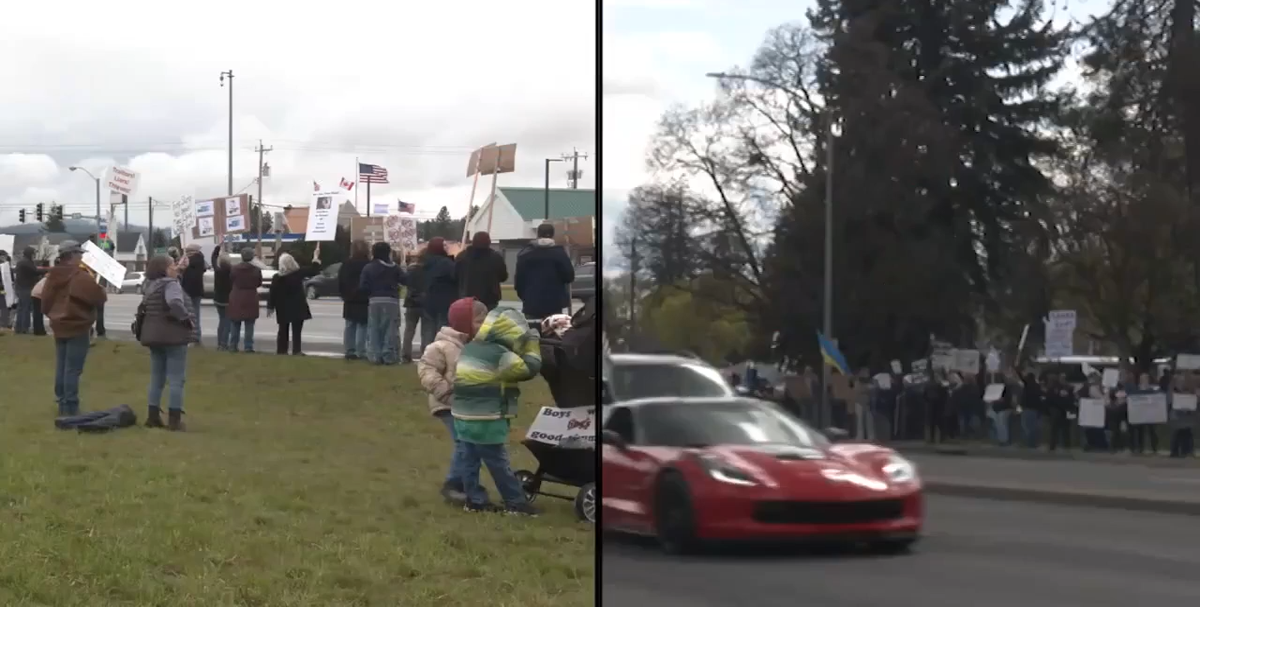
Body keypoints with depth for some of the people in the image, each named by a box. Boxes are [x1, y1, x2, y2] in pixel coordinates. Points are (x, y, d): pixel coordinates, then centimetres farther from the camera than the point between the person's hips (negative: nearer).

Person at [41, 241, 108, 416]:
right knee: (73, 369, -6)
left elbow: (45, 302, 13)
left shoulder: (52, 276, 8)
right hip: (77, 328, -8)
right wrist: (97, 286, 5)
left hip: (59, 327, 8)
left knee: (61, 368, 11)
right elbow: (100, 297, -16)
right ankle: (70, 407, -6)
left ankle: (62, 404, 17)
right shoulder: (81, 276, -16)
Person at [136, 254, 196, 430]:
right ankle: (175, 420, -3)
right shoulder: (170, 284, -16)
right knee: (176, 379, -2)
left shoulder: (150, 285, 11)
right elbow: (175, 303, -35)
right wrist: (187, 320, -22)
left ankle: (153, 416, 17)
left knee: (157, 378, 17)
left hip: (153, 335, 8)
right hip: (173, 335, -8)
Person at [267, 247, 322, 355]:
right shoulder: (298, 273, -11)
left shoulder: (277, 278, -7)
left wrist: (270, 307, 6)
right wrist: (316, 257, 14)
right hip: (297, 307, -2)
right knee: (296, 331, -1)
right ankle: (297, 351, -8)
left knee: (283, 330, 12)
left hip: (283, 309, 2)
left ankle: (281, 351, 12)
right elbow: (313, 270, 1)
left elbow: (272, 293, -4)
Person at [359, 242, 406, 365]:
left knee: (374, 329, 6)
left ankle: (375, 356, 2)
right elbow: (404, 280, -3)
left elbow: (363, 287, -4)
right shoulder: (394, 267, 1)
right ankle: (388, 356, -2)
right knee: (390, 329, 2)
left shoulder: (368, 268, 2)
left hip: (374, 301, 1)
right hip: (391, 300, -1)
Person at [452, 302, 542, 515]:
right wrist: (532, 344, 0)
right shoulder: (499, 354, -17)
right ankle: (516, 503, 5)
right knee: (499, 463, -1)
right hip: (485, 420, -8)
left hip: (463, 415, 8)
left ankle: (475, 500, 15)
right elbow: (528, 369, -13)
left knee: (470, 459, 12)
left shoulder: (471, 348, 9)